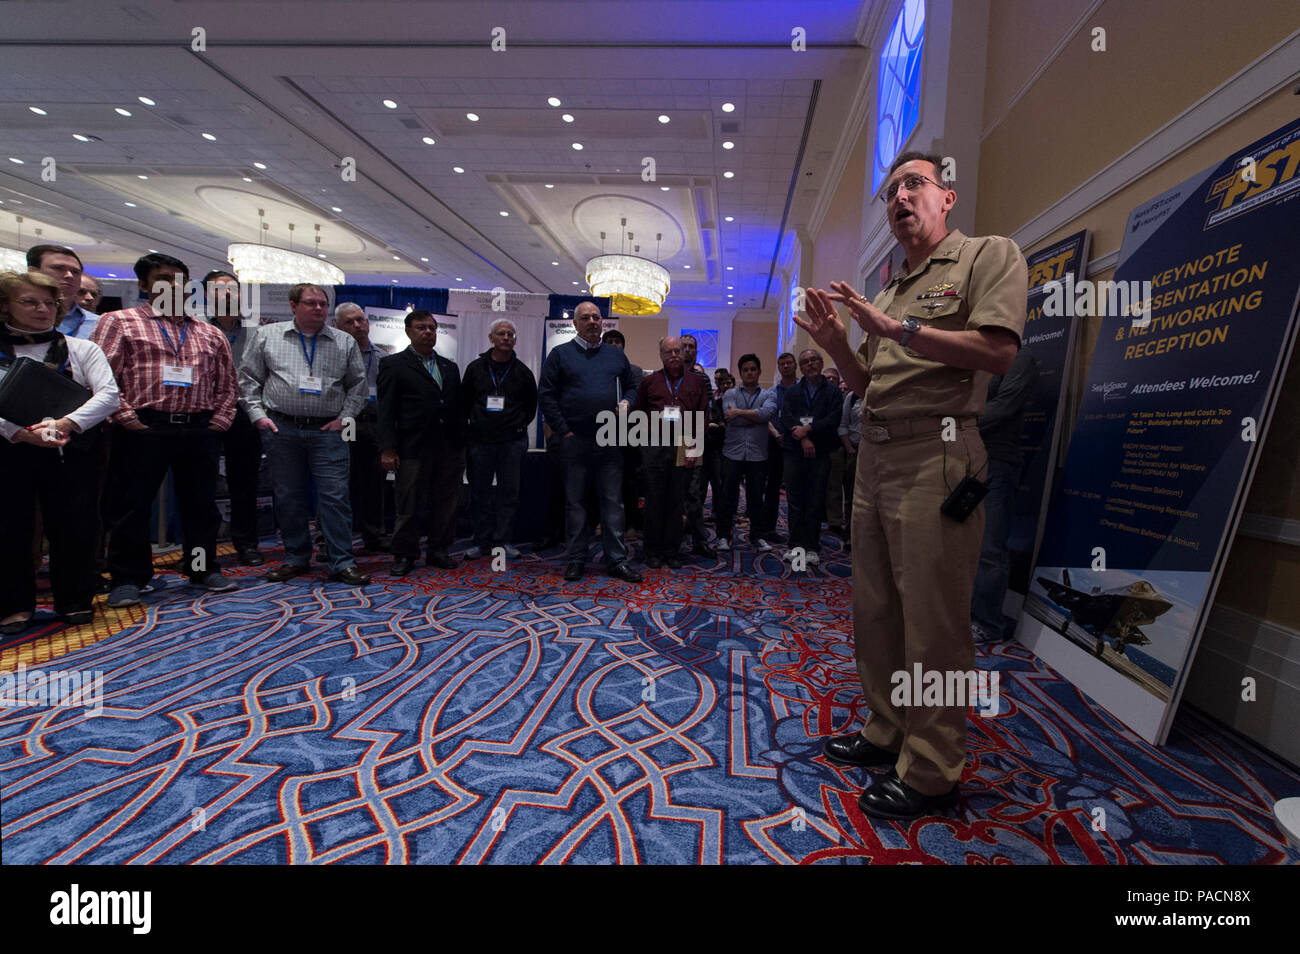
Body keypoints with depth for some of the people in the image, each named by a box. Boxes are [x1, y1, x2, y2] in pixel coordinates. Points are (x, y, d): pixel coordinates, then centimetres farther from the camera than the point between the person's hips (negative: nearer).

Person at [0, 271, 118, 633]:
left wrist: (65, 423, -19)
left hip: (72, 451, 0)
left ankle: (75, 601, 16)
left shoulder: (82, 349, 7)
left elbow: (108, 395, -6)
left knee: (73, 528, 1)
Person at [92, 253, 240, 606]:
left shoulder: (210, 334, 17)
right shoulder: (118, 322, 7)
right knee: (131, 506, 2)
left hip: (200, 430, 3)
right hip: (143, 428, -3)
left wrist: (222, 416, 7)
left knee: (201, 504, 9)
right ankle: (127, 579, 14)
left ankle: (203, 568, 21)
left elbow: (227, 382, 20)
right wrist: (124, 415, -10)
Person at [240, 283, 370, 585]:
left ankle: (342, 563, 0)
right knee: (288, 497, 8)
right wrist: (258, 414, 1)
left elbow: (358, 384, 10)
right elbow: (248, 377, 10)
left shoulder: (345, 342, 8)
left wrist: (346, 417, 0)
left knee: (335, 496, -6)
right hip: (280, 429, 1)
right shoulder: (267, 336, 9)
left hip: (327, 431, -1)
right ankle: (296, 558, 22)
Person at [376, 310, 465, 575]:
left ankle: (439, 550, 21)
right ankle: (404, 555, 16)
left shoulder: (450, 367, 17)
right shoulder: (394, 364, 3)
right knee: (409, 506, 3)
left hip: (449, 450, 4)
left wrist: (461, 445, 11)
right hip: (414, 451, -4)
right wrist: (387, 449, -10)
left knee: (447, 503, 8)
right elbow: (386, 410, -2)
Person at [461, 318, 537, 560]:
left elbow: (531, 404, 13)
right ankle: (482, 541, 15)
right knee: (480, 492, 5)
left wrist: (520, 426, 5)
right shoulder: (476, 368, 6)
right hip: (480, 440, 1)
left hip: (512, 442, 0)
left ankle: (503, 540, 13)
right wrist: (475, 424, 6)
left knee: (509, 492, 3)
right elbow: (464, 401, 13)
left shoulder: (522, 371, 5)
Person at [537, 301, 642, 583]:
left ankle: (616, 560, 10)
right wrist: (563, 430, -7)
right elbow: (546, 395, 1)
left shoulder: (617, 356, 14)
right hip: (575, 441, -2)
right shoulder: (560, 354, 5)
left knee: (613, 501, 3)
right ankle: (576, 560, 15)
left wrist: (626, 402, -2)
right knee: (575, 501, 5)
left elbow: (631, 387, 22)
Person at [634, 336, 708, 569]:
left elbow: (702, 417, 5)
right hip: (654, 448, 0)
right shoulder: (649, 381, 9)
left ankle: (672, 551, 16)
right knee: (654, 501, 4)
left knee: (676, 501, 6)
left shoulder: (695, 381, 10)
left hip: (683, 450, 1)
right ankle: (653, 552, 14)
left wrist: (694, 448, -3)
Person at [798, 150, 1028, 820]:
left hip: (935, 456, -8)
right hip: (874, 456, 8)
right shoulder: (888, 292, 23)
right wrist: (836, 343, 4)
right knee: (875, 608, 13)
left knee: (933, 619, -3)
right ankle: (886, 732, 30)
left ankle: (931, 771, 12)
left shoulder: (989, 255, 2)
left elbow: (998, 350, -14)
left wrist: (897, 329, -18)